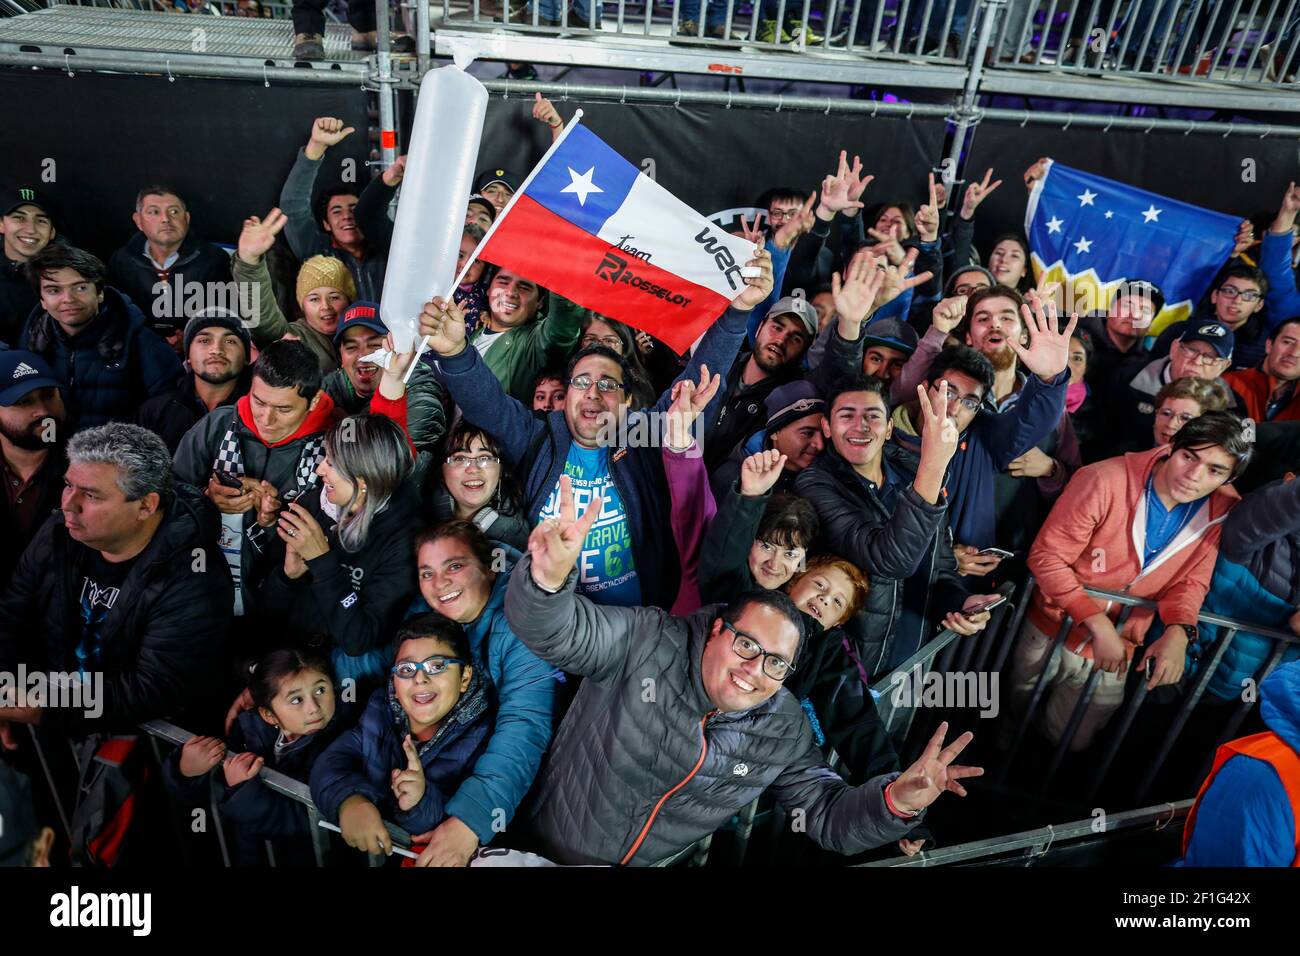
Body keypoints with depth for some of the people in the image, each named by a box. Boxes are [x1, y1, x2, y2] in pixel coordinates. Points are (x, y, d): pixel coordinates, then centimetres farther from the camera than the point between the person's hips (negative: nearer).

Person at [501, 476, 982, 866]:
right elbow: (559, 630, -27)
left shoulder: (786, 732, -4)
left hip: (667, 862, 2)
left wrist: (896, 800, -17)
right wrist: (549, 575, -50)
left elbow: (829, 816, 3)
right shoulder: (648, 641, -16)